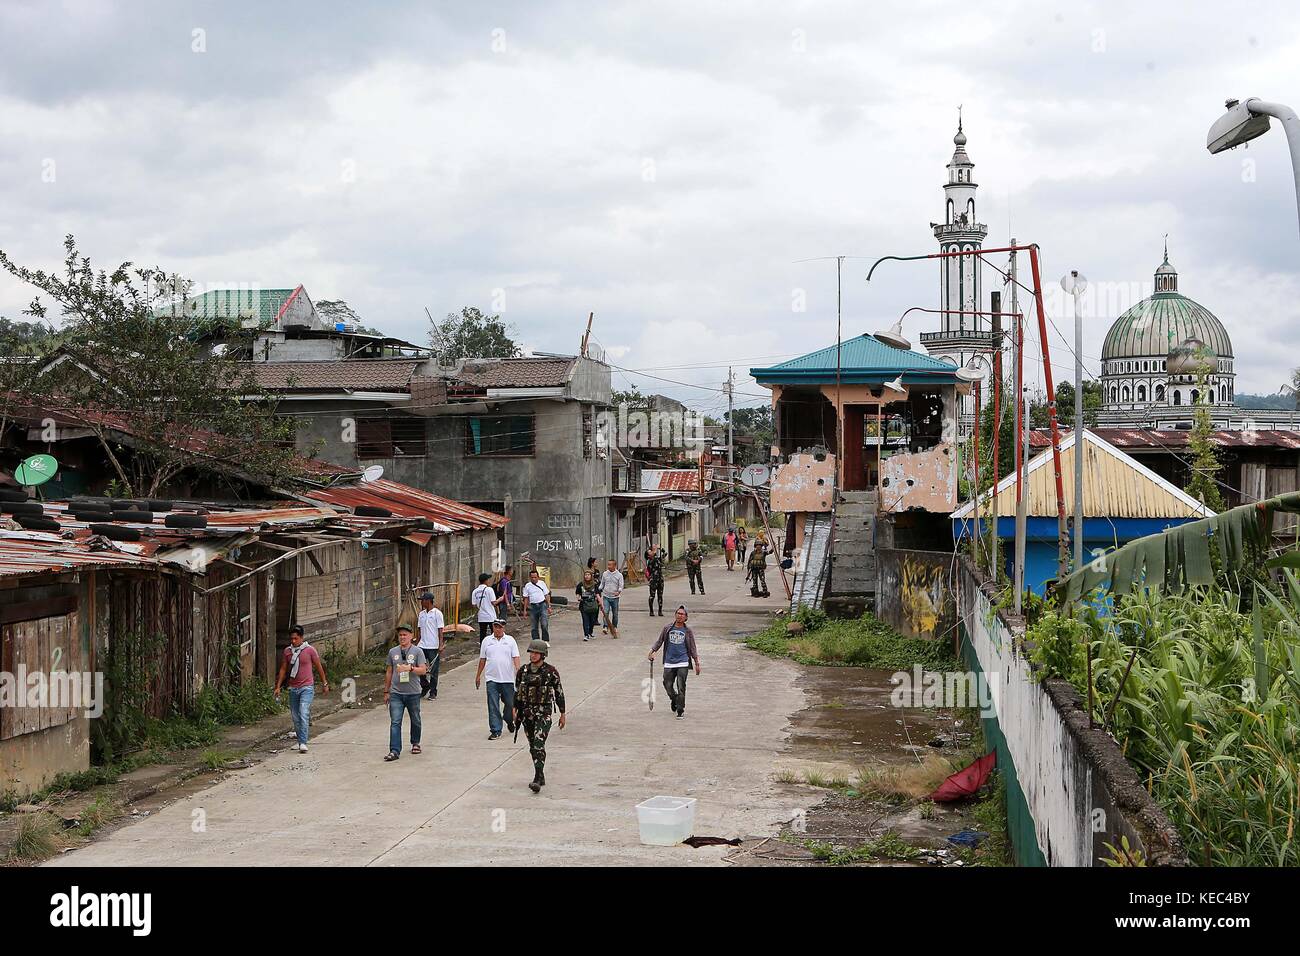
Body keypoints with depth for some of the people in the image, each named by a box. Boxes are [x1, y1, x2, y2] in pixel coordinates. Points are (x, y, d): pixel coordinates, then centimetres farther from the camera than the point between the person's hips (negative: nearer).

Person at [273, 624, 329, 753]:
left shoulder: (310, 650, -5)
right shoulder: (287, 651, 5)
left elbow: (319, 667, 5)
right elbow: (283, 669, 13)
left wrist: (325, 684, 10)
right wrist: (278, 687, 9)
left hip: (307, 688, -5)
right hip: (293, 688, 5)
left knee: (303, 714, -18)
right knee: (295, 717, 7)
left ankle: (303, 743, -19)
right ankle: (300, 741, 17)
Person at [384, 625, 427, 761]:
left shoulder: (417, 652, -2)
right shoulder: (393, 652, 7)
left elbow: (423, 670, -9)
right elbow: (389, 672, 13)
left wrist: (409, 668, -25)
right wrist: (386, 691, 14)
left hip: (413, 693, -1)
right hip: (396, 693, 1)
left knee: (415, 720, 14)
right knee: (395, 722, -8)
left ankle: (415, 743, 36)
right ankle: (394, 751, -10)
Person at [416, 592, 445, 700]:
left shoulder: (437, 613, -6)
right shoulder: (421, 614, 11)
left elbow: (440, 630, -8)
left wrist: (441, 645, -13)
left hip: (433, 647, -6)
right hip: (422, 646, 6)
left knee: (433, 670, 1)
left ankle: (433, 693, 10)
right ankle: (425, 686, 20)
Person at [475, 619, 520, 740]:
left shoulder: (510, 640, 4)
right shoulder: (487, 641, 7)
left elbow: (515, 657, 0)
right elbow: (482, 659, 13)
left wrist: (518, 672, -14)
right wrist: (478, 676, 15)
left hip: (508, 679, 0)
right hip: (492, 679, 0)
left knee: (510, 703, 10)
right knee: (493, 706, -3)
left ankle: (509, 722, 37)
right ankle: (495, 730, 1)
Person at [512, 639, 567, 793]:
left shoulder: (551, 672, -6)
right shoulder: (523, 671, 5)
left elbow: (559, 693, 1)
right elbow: (517, 691, 14)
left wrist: (562, 714, 3)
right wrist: (515, 709, 5)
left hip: (543, 713, -5)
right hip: (527, 713, 5)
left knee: (539, 745, -16)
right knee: (533, 746, 12)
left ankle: (537, 780, -19)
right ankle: (541, 776, 25)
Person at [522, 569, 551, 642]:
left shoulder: (542, 583, 5)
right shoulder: (527, 586, 6)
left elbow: (547, 595, 8)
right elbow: (526, 598, 9)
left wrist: (549, 607, 4)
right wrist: (525, 610, 6)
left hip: (542, 605, -1)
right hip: (533, 606, 2)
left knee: (544, 625, -10)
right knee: (534, 626, 5)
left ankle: (545, 641, -1)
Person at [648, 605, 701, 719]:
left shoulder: (688, 631, 5)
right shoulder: (667, 628, 6)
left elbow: (692, 648, 9)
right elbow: (659, 641, 13)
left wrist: (697, 663, 6)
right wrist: (652, 651, -2)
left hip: (683, 663, -2)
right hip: (669, 663, 2)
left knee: (681, 688, -9)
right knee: (668, 686, 5)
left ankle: (680, 711, -2)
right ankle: (675, 702, 35)